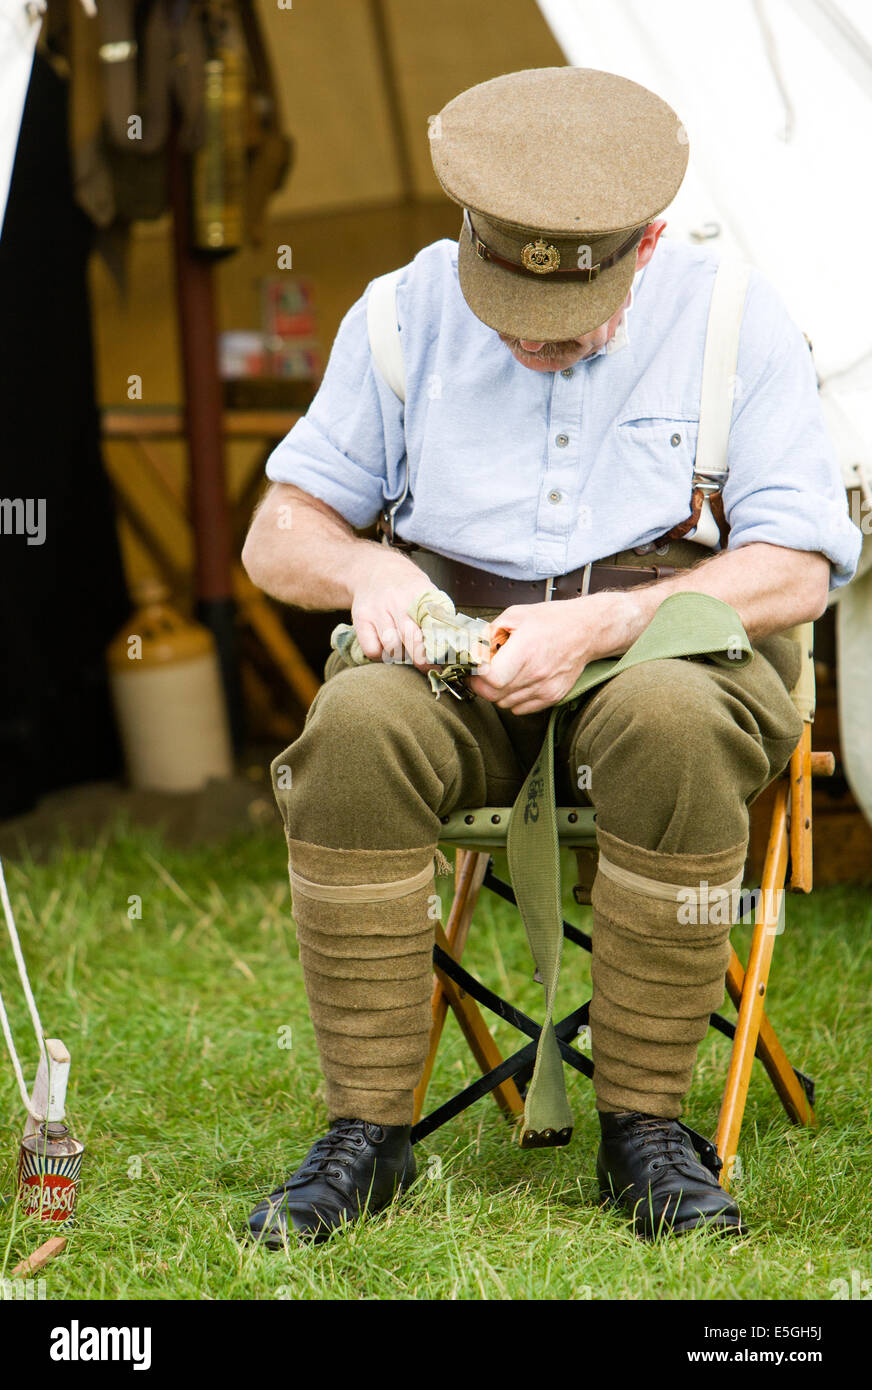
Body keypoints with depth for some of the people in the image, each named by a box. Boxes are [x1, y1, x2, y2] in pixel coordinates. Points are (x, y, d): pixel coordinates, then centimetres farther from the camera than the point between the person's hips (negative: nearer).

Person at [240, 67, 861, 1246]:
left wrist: (600, 626, -20)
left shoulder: (735, 320, -3)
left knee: (670, 723, -38)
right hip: (458, 659, 2)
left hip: (670, 645, -2)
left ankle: (645, 1129, -22)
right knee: (357, 726, -33)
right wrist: (369, 570, -15)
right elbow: (278, 537, 9)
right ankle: (366, 1130, -21)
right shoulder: (405, 312, 3)